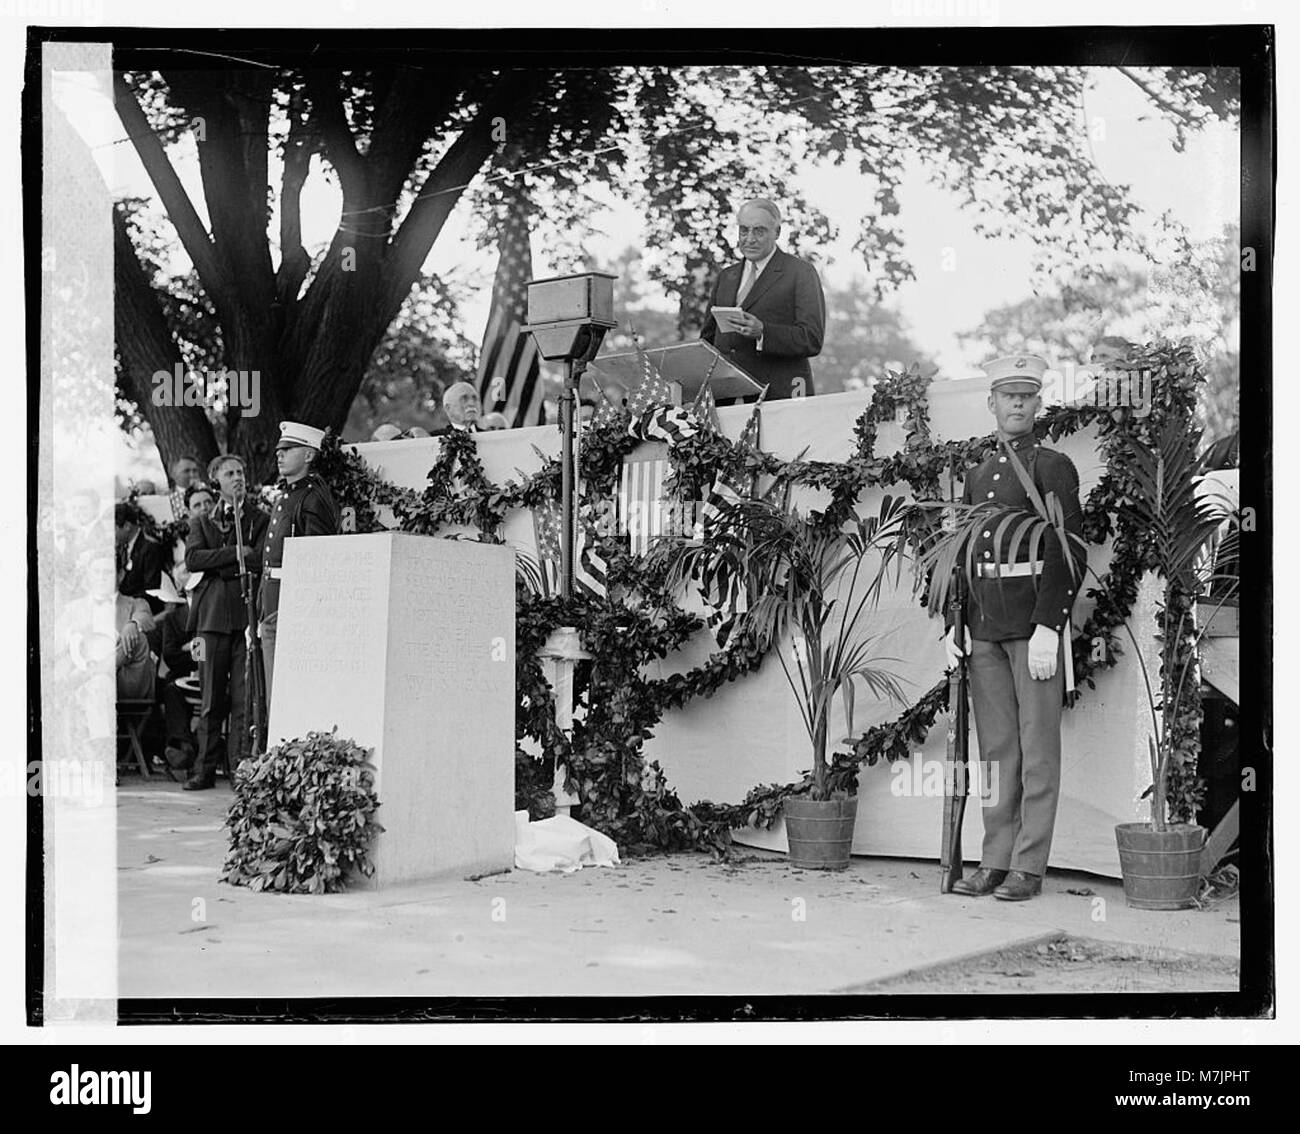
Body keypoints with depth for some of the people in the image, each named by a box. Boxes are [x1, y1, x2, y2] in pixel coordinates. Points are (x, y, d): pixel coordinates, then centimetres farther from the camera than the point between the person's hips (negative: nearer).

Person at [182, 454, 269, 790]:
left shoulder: (260, 519, 11)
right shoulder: (201, 522, 18)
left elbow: (261, 560, -5)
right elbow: (192, 559, 0)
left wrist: (218, 567, -5)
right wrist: (235, 554, -8)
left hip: (247, 613, -2)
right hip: (212, 614, 2)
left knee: (244, 698, -5)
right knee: (211, 699, 3)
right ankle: (205, 770, 8)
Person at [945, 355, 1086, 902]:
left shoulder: (1053, 467, -1)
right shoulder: (976, 475, 17)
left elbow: (1071, 555, -8)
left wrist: (1048, 627, -15)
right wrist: (954, 622, 9)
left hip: (1035, 623, -6)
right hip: (983, 627, 6)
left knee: (1038, 748, -2)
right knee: (996, 747, 8)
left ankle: (1029, 869, 2)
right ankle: (995, 862, 13)